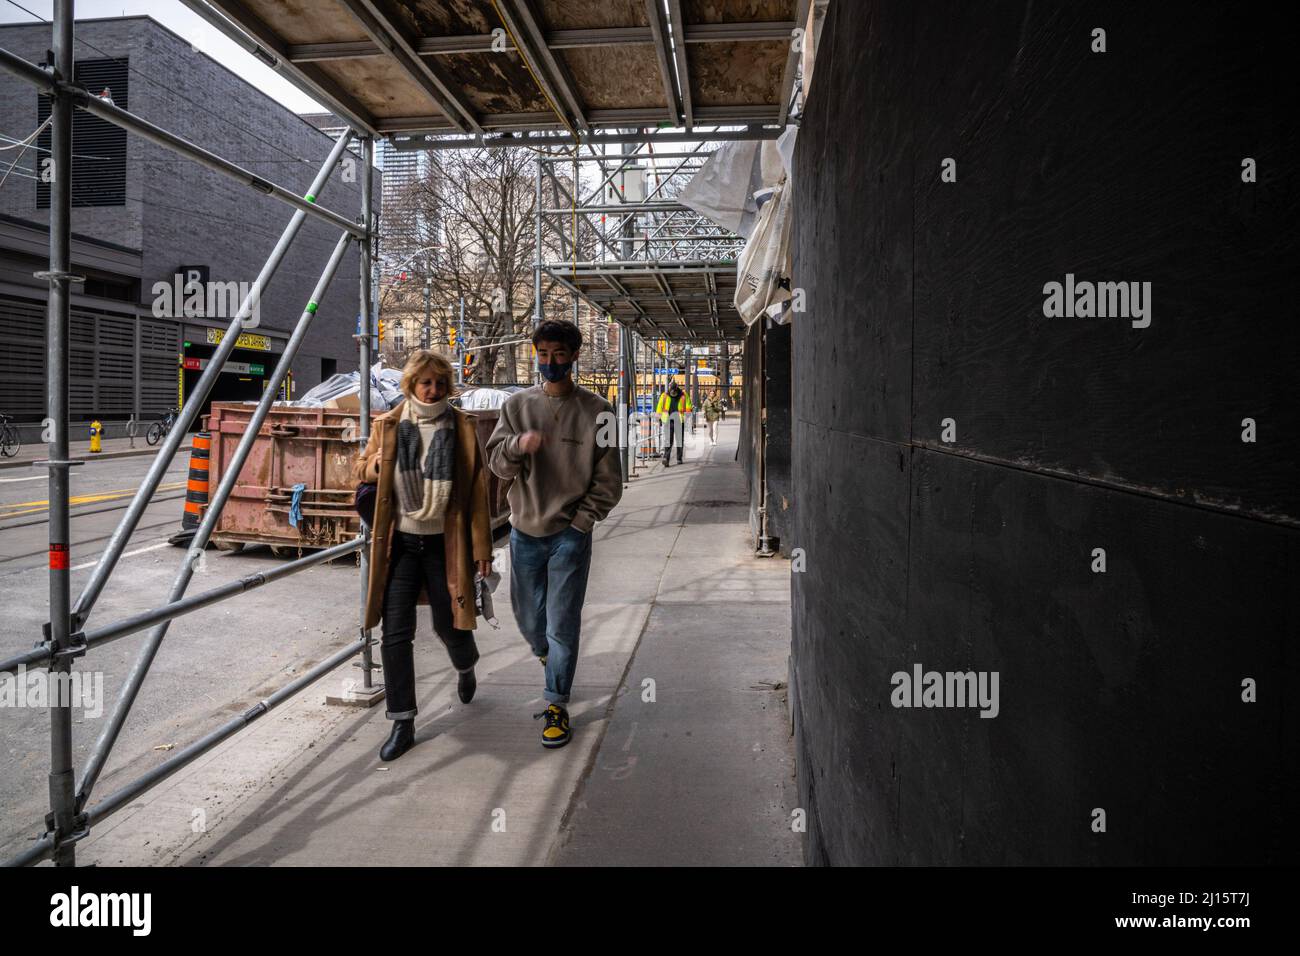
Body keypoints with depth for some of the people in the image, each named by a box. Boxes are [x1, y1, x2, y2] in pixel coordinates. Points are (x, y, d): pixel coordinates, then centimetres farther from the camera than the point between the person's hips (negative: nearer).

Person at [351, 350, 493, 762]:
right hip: (400, 542, 2)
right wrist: (377, 465, -10)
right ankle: (403, 723, 12)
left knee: (449, 626, 10)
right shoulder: (388, 426, 1)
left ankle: (465, 668, 47)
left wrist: (481, 546, -6)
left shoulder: (462, 427, -4)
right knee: (396, 634, 0)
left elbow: (477, 490, -4)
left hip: (444, 543, -1)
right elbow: (361, 469, 14)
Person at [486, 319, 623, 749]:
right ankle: (547, 656, 47)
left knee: (562, 625, -1)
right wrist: (517, 445, -23)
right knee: (528, 616, 16)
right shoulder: (517, 405, 4)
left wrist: (581, 520, -8)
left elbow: (609, 480, -1)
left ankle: (557, 706, 12)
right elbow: (496, 462, -2)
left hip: (570, 535, -3)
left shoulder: (596, 411, -3)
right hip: (525, 531, 3)